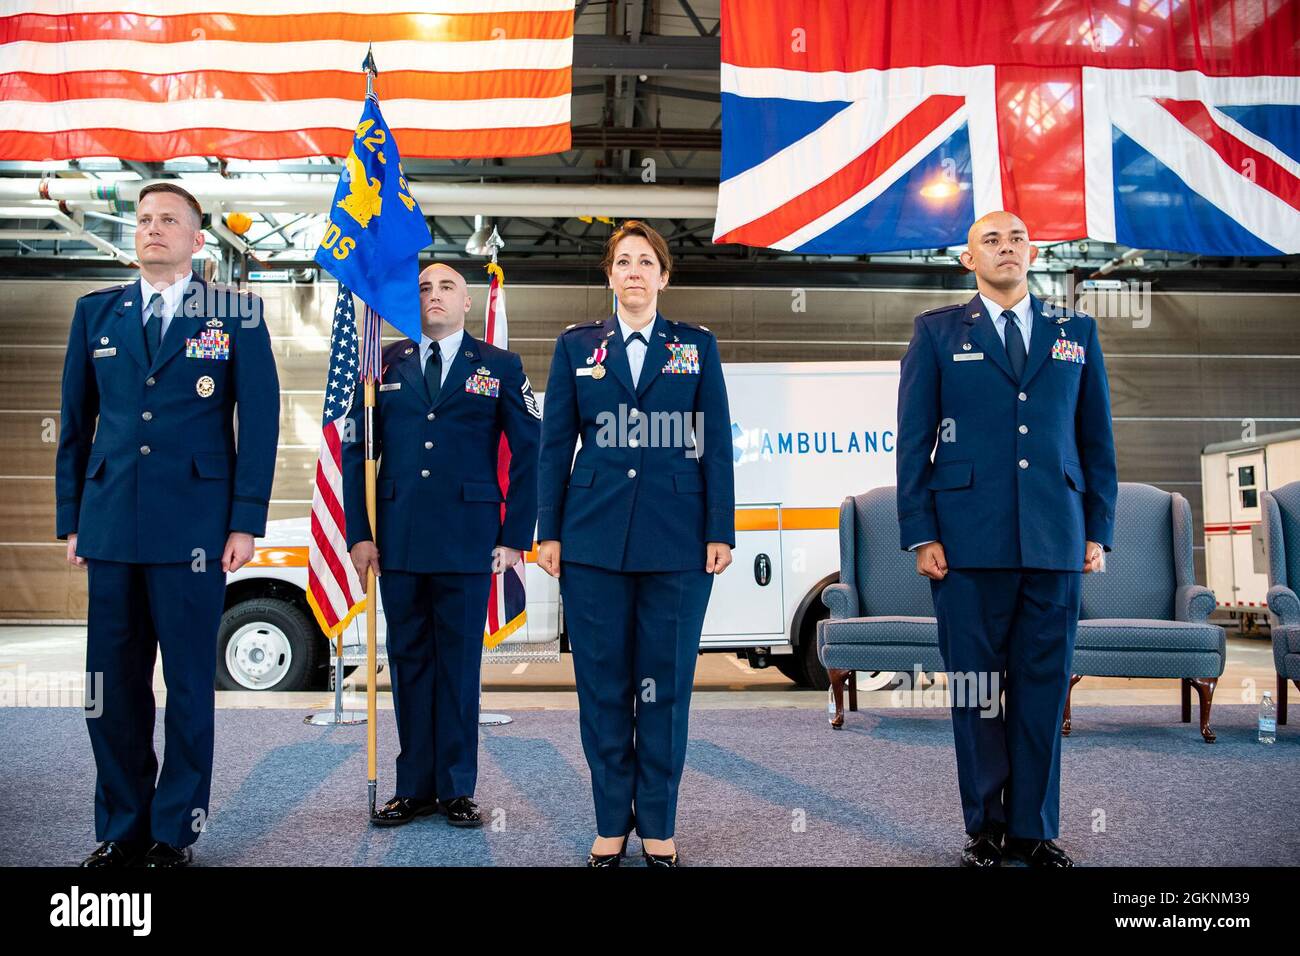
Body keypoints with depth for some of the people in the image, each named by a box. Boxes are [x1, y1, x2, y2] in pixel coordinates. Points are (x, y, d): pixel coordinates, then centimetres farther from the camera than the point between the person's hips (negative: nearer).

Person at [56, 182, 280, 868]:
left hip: (193, 525, -3)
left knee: (189, 684, 3)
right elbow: (76, 423, 14)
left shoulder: (237, 315, 4)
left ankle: (175, 832, 15)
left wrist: (246, 522, -6)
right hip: (111, 524, 3)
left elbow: (258, 422, 0)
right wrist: (71, 520, 9)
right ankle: (121, 830, 21)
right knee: (113, 685, 7)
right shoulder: (96, 313, 13)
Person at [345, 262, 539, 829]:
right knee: (409, 662, 8)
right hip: (398, 541, 2)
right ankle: (415, 787, 18)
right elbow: (356, 450, 9)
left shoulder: (500, 367, 6)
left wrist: (515, 538, -4)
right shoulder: (385, 365, 11)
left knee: (460, 664, 4)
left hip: (468, 542, -2)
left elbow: (527, 454, 3)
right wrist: (359, 533, 1)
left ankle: (457, 789, 14)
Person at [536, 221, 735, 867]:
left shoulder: (697, 347, 9)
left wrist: (720, 533, -3)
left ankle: (658, 828, 17)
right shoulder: (576, 346, 11)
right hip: (594, 538, 1)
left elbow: (717, 445, 5)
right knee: (603, 685, 5)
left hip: (677, 541, 0)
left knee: (664, 686, 4)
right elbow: (555, 444, 8)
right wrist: (548, 533, 2)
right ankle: (611, 826, 18)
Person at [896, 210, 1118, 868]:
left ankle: (1034, 830, 19)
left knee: (1042, 689, 6)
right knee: (974, 690, 4)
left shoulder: (1077, 333, 14)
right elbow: (913, 439, 3)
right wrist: (920, 535, -5)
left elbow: (1097, 439, 13)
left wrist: (1098, 531, 6)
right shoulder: (937, 332, 7)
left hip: (1055, 544, 2)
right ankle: (985, 829, 18)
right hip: (968, 542, -2)